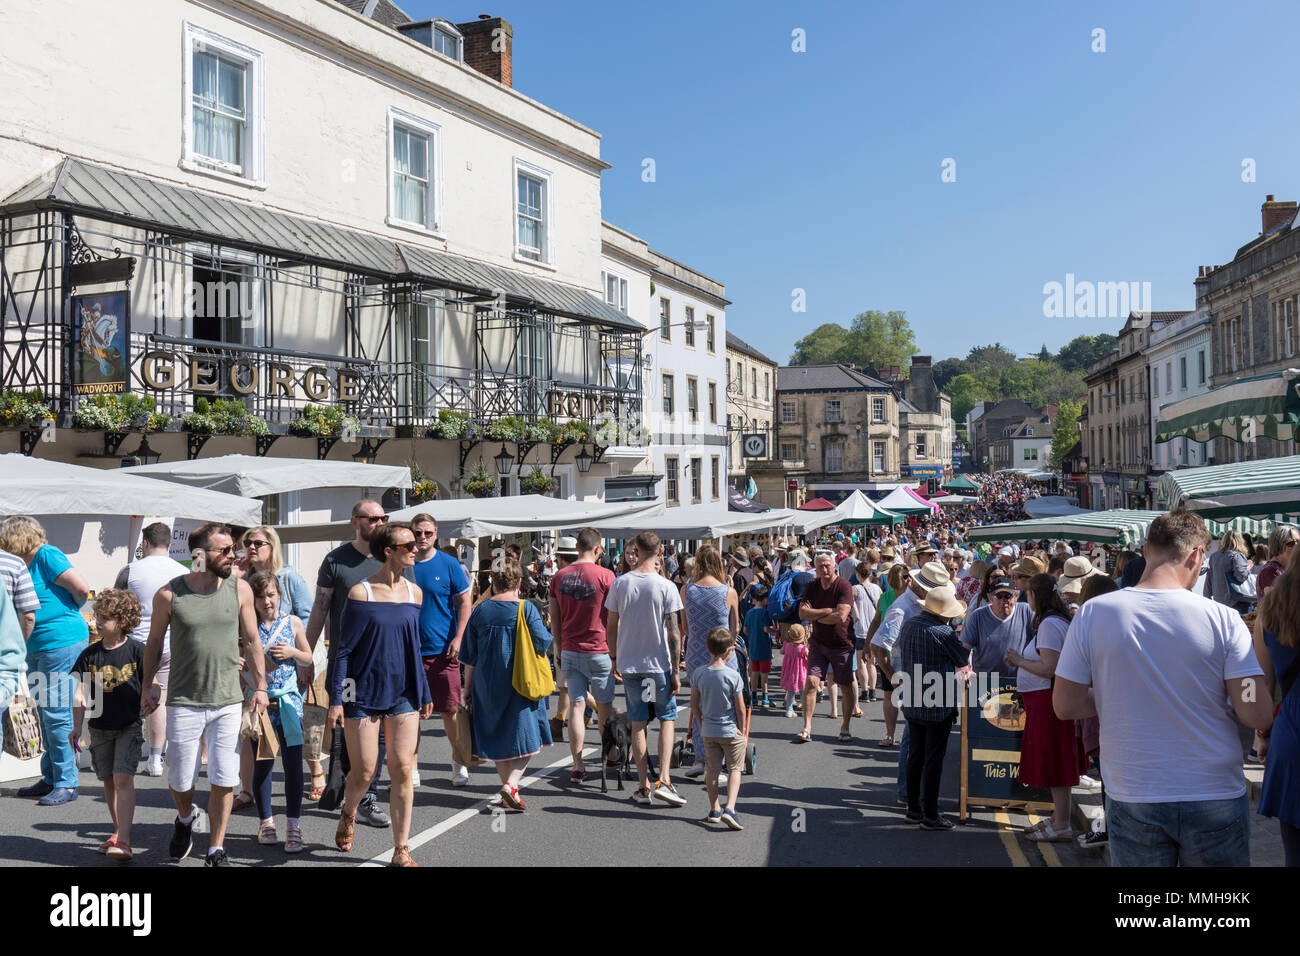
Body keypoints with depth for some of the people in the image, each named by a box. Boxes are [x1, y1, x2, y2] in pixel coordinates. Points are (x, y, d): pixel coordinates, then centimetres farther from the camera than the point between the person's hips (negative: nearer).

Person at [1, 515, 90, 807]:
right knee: (44, 714, 14)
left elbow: (82, 589, -17)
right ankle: (50, 779, 24)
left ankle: (67, 784, 1)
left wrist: (68, 612, 0)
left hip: (62, 643, -9)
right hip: (36, 648, 9)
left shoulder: (47, 556, -11)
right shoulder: (26, 564, 14)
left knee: (56, 714, -6)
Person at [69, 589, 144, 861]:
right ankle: (118, 831, 30)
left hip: (130, 726, -4)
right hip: (100, 727, 4)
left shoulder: (136, 650, -9)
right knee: (108, 781, 13)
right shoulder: (90, 654, 0)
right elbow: (81, 693, 4)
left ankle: (123, 842, -15)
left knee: (123, 778, -14)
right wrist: (77, 727, 1)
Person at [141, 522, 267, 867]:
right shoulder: (169, 594, -6)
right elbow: (154, 642, 8)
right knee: (180, 780, 7)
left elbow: (252, 641, 7)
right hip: (184, 703, -1)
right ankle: (185, 818, 41)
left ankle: (216, 851, 19)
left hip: (229, 702, 1)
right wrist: (148, 686, 8)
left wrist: (260, 686, 6)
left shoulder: (240, 589, -1)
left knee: (224, 780, 3)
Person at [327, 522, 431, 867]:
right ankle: (348, 815, 36)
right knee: (364, 771, 2)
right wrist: (335, 700, -9)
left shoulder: (414, 592, 6)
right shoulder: (360, 592, -9)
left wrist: (424, 693, 15)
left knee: (402, 770, 0)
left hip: (403, 694, 4)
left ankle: (401, 851, 8)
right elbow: (344, 649, -6)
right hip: (364, 692, -4)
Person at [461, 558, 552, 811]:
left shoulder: (480, 611, 1)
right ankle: (511, 783, -15)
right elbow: (543, 642, -10)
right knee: (525, 736, 4)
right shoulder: (526, 608, -9)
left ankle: (509, 790, 17)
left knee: (497, 738, 14)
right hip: (519, 683, -3)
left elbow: (469, 656, 5)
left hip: (487, 685, 3)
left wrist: (468, 686, 13)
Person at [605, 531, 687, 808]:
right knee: (667, 719, 10)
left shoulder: (620, 584, -2)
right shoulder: (666, 587, -10)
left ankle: (643, 787, 12)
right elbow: (673, 634, -10)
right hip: (659, 664, -2)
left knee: (638, 724, 9)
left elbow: (612, 627, 3)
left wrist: (615, 659, 17)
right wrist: (675, 672, -3)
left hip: (629, 663, 2)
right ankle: (663, 781, -3)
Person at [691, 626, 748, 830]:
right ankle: (729, 808, -9)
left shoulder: (699, 673, -5)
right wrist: (742, 729, 2)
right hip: (731, 730, -4)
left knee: (712, 770, 14)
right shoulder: (732, 675, -16)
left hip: (709, 731, 4)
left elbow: (694, 704, 2)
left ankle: (714, 811, 22)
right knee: (734, 769, 5)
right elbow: (740, 708, -12)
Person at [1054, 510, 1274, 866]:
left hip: (1132, 799, 1)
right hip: (1215, 799, 0)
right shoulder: (1223, 619, -12)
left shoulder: (1092, 613, -9)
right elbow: (1258, 716, -12)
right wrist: (1216, 693, 8)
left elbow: (1065, 706, -5)